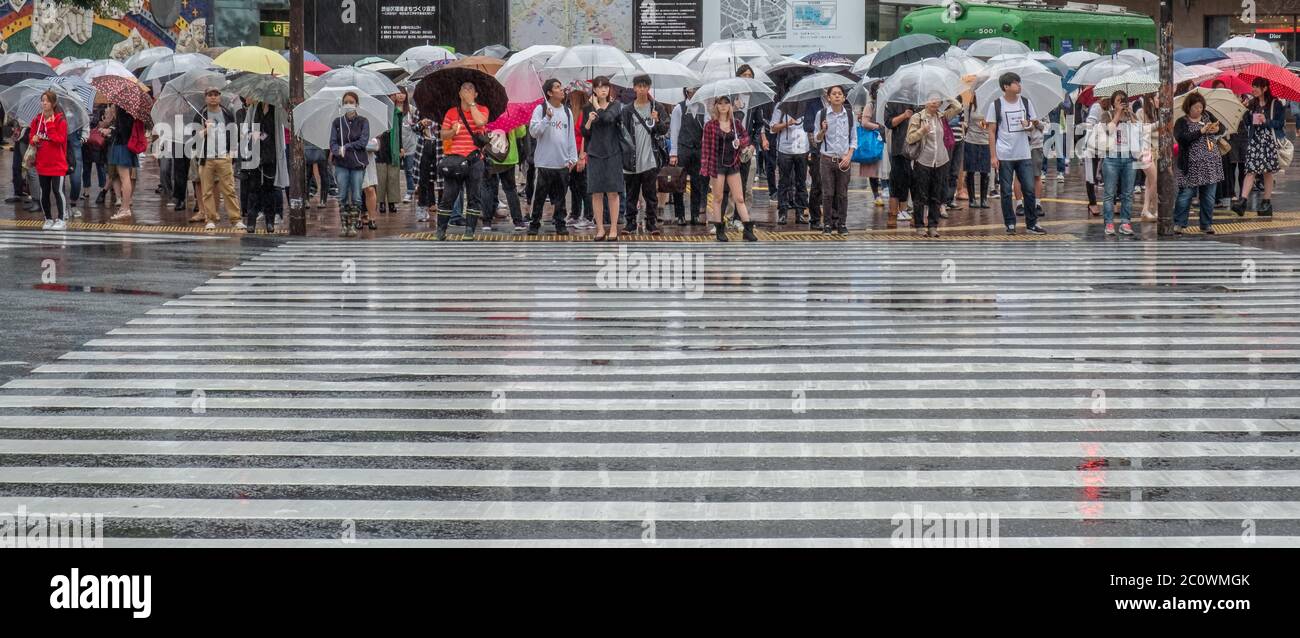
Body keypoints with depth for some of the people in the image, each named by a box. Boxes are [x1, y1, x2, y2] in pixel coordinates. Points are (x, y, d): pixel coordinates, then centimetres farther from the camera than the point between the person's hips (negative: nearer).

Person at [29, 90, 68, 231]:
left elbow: (60, 140, -16)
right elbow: (32, 138, 14)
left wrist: (50, 125, -20)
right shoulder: (37, 120, 7)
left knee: (57, 191, -5)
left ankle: (61, 219, 3)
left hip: (57, 163, -5)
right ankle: (48, 219, 19)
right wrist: (33, 140, -9)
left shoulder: (60, 120, -8)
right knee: (44, 192, 9)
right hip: (42, 163, 5)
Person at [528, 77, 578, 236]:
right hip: (545, 162, -4)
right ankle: (534, 224, 7)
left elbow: (571, 136, 13)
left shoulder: (567, 111, 11)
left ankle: (560, 224, 13)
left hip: (563, 163, 4)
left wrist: (573, 158, 7)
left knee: (560, 196, 8)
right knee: (540, 196, 0)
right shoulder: (540, 109, -4)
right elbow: (534, 132, -13)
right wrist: (547, 118, -23)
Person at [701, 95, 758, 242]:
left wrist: (741, 142, -5)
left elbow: (746, 136, 19)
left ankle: (748, 230, 3)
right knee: (718, 199, 4)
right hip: (717, 164, -3)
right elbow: (706, 147, -4)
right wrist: (705, 168, -8)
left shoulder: (735, 124, 5)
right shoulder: (710, 125, -4)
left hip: (733, 164, 3)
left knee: (739, 198, 3)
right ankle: (720, 230, 11)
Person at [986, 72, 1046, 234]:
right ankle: (1010, 224, 11)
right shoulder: (996, 105, -3)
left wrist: (1029, 125, -10)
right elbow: (991, 132, -2)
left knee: (1029, 189, 1)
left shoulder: (1026, 103, 7)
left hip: (1024, 155, 3)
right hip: (1004, 156, -3)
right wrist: (993, 156, -8)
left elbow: (1035, 124, 16)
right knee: (1006, 192, 2)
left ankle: (1032, 223, 10)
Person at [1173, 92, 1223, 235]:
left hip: (1210, 165, 5)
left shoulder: (1207, 116, 11)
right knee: (1186, 195, -4)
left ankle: (1207, 225, 17)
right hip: (1191, 166, -5)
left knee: (1208, 197, 8)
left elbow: (1222, 128, 15)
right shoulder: (1182, 122, -4)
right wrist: (1201, 131, -23)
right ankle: (1178, 224, 5)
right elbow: (1181, 138, -20)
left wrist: (1217, 129, -10)